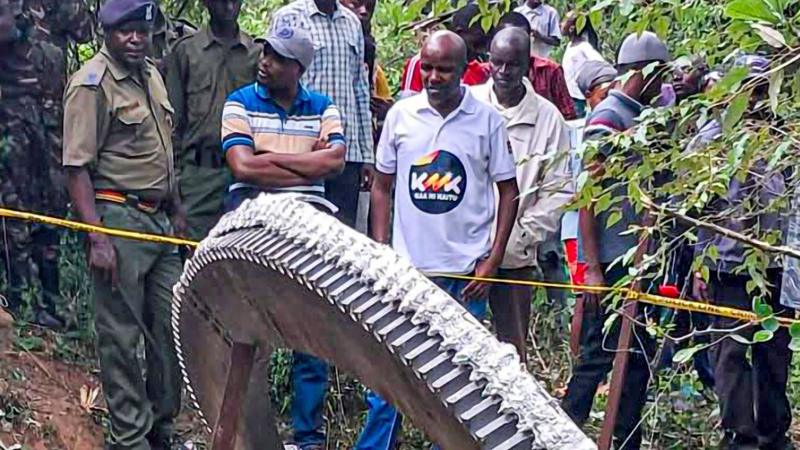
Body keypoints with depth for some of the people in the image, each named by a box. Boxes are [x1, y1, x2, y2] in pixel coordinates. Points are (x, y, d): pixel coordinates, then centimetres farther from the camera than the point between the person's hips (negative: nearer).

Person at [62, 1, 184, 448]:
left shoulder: (151, 74, 14)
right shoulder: (92, 84, -11)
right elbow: (76, 168, -16)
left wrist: (177, 210, 21)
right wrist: (97, 238, -22)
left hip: (158, 221, 8)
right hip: (118, 219, -8)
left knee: (172, 327, 12)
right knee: (121, 336, -1)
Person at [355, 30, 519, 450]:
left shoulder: (487, 119, -2)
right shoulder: (401, 114, 2)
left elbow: (508, 191, 3)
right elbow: (382, 186, 10)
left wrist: (492, 262, -3)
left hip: (466, 271, -1)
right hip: (406, 268, 1)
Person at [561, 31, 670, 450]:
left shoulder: (641, 117, 14)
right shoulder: (607, 117, -11)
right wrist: (591, 267, -18)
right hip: (612, 261, -9)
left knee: (638, 356, 12)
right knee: (597, 356, -3)